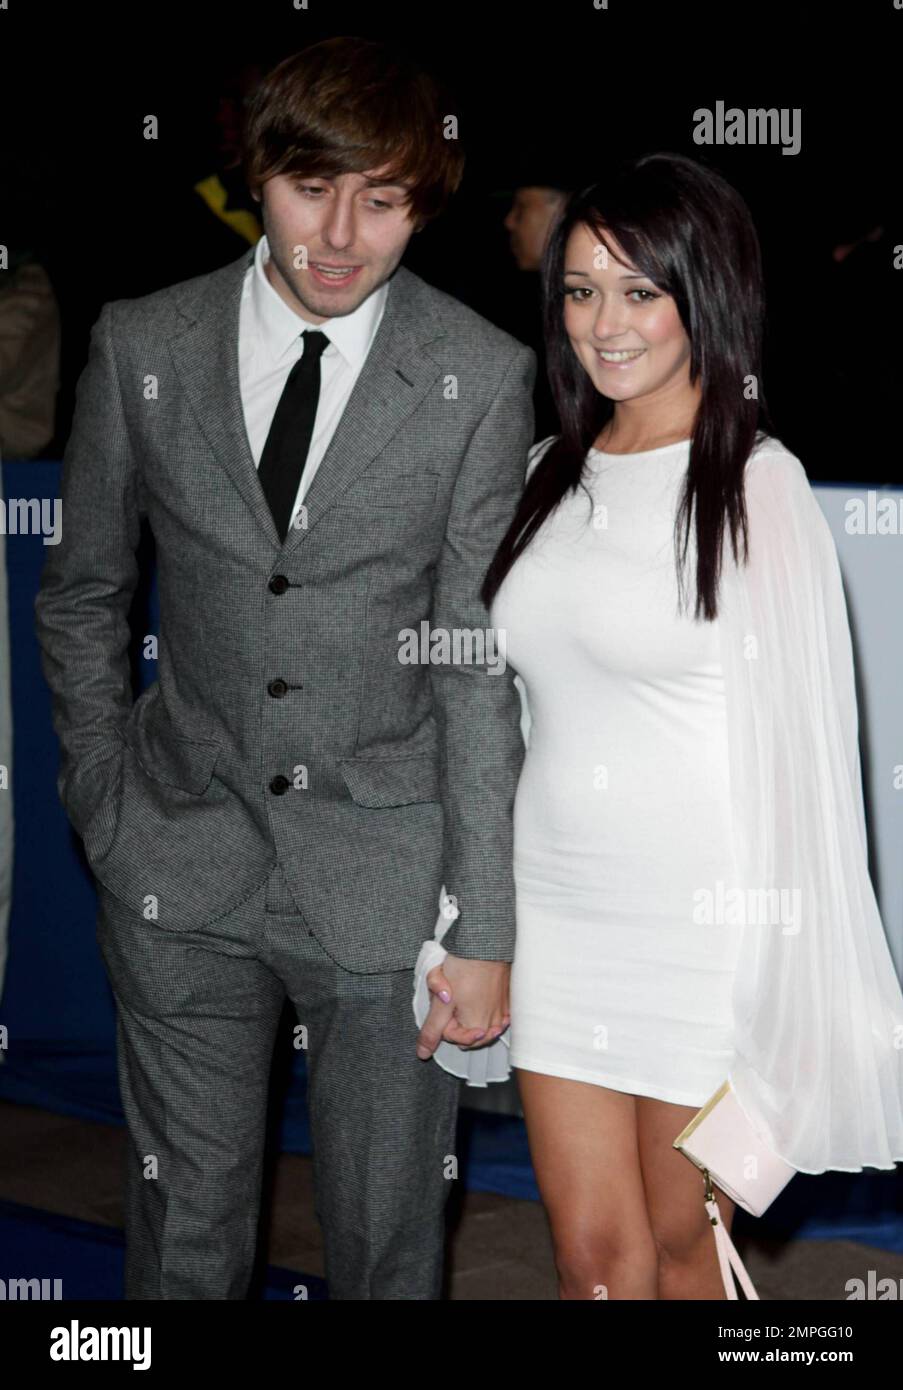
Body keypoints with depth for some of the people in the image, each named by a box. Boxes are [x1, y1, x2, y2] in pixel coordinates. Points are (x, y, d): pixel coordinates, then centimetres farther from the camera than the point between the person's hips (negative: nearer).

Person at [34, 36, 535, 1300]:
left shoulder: (481, 377, -8)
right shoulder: (140, 346, -2)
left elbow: (481, 664, -8)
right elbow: (80, 596, 10)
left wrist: (486, 930, -9)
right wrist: (104, 798, 3)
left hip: (385, 875, -1)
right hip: (183, 867, 2)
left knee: (388, 1236, 12)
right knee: (184, 1223, 14)